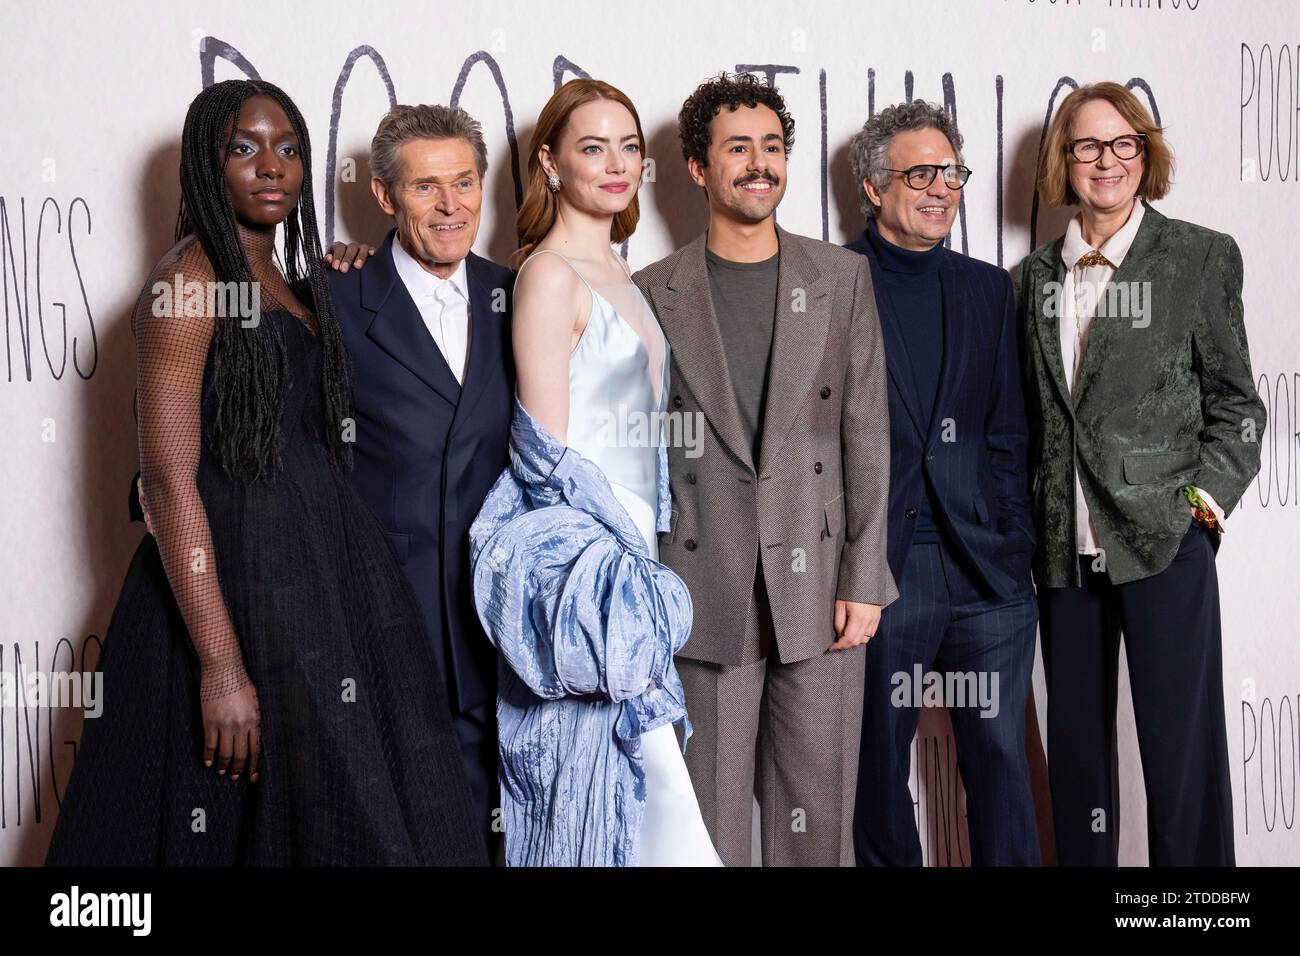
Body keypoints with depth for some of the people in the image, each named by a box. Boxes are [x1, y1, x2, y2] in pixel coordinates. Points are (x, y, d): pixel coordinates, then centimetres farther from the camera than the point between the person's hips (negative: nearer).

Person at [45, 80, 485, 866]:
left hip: (315, 564, 8)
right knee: (245, 820, -1)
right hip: (238, 573, -8)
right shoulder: (189, 283, -11)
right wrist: (221, 666, -23)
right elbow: (170, 481, -19)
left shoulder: (286, 283, 14)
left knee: (348, 812, 11)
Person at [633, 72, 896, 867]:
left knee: (817, 821, 5)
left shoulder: (842, 277, 7)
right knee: (710, 820, 5)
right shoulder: (654, 294, 6)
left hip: (819, 587, 1)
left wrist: (863, 580, -3)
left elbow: (867, 434, 4)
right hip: (706, 589, 0)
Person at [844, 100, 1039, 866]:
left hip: (986, 573, 3)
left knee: (1001, 758, 5)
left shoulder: (989, 289, 14)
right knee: (880, 766, 7)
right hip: (878, 568, -3)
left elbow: (1008, 434, 13)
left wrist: (1016, 544, 3)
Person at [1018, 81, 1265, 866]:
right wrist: (1037, 522, 6)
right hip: (1065, 545, 4)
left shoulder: (1201, 257, 2)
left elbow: (1235, 400, 3)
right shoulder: (1040, 274, 12)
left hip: (1164, 537, -4)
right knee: (1076, 747, 10)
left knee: (1182, 745, -3)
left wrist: (1208, 494, -9)